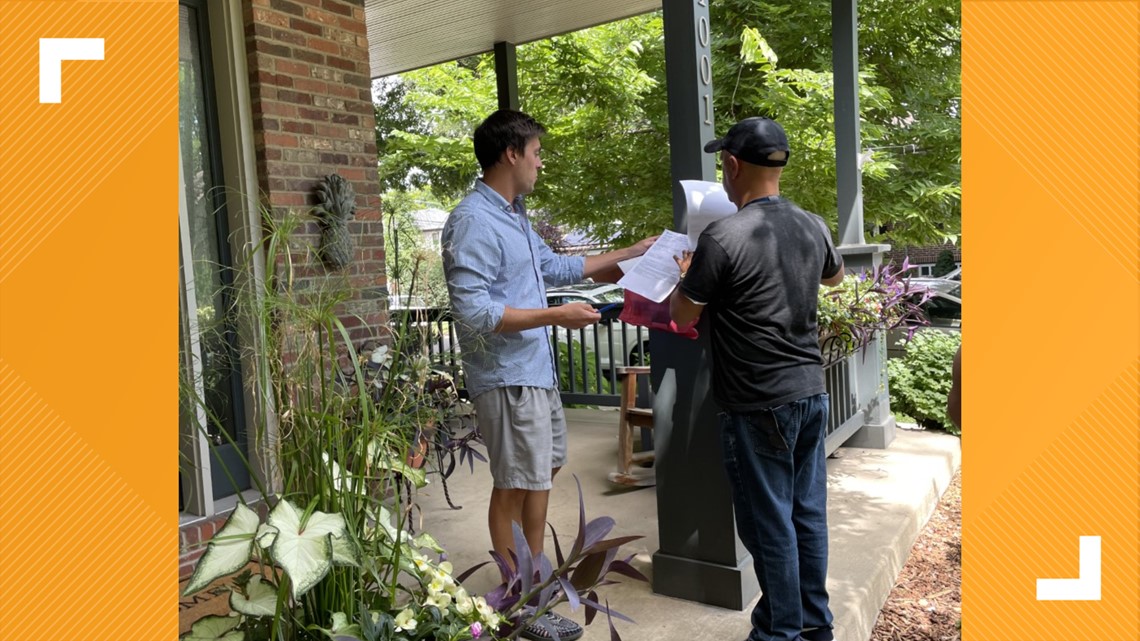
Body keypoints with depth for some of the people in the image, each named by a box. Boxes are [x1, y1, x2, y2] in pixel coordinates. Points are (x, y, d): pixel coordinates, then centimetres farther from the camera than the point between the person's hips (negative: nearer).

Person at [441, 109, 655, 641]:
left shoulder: (515, 216, 12)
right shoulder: (474, 222, -20)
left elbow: (555, 267, 23)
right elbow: (473, 311, -26)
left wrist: (629, 254, 25)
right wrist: (557, 315, -23)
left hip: (538, 369, 10)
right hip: (507, 377, -10)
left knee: (545, 468, 21)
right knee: (516, 486, 1)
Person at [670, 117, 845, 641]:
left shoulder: (722, 238, -17)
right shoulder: (813, 227, 4)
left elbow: (681, 316, -8)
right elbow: (835, 277, 25)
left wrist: (689, 277, 11)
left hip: (758, 404, -7)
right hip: (811, 391, 7)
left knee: (769, 521, 6)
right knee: (808, 512, 17)